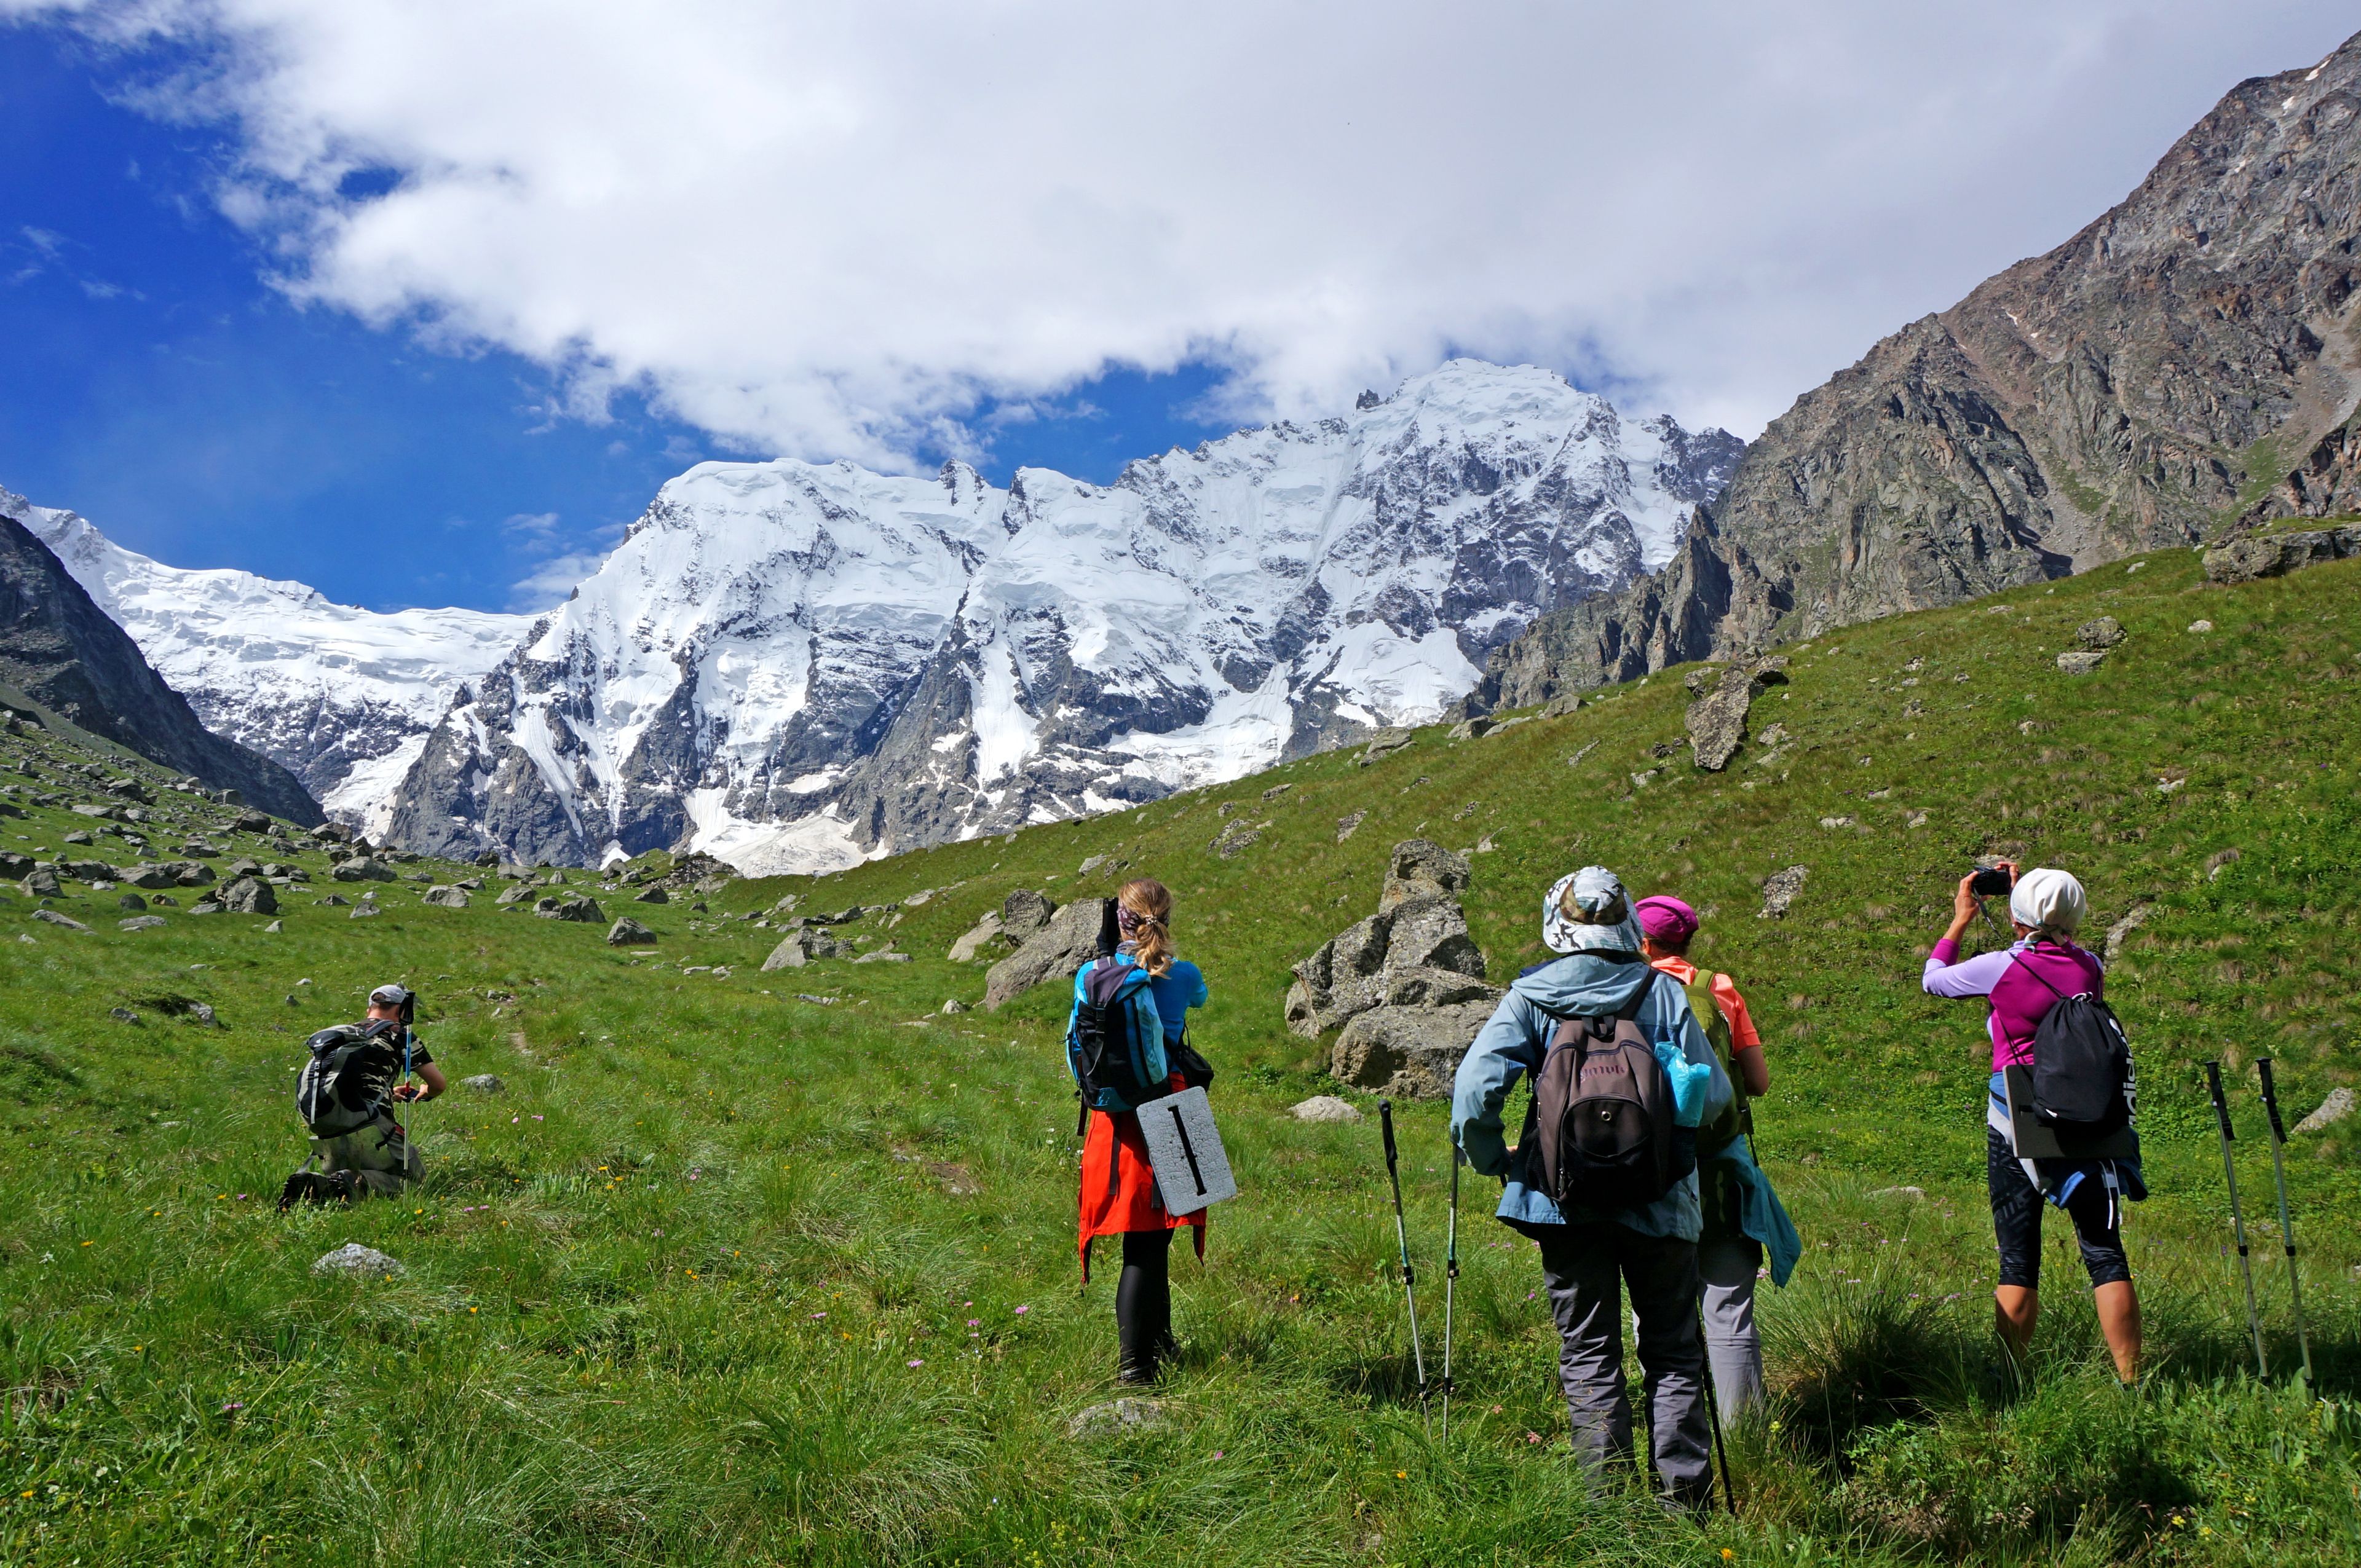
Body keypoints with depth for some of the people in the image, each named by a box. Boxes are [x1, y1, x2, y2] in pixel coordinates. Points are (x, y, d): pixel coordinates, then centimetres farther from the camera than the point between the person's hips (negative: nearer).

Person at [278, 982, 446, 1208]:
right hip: (370, 1128, -6)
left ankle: (310, 1185, -6)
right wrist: (424, 1093, 32)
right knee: (415, 1176, 8)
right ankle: (359, 1184, -19)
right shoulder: (401, 1035, 7)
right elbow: (439, 1084, 7)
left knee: (336, 1178, 28)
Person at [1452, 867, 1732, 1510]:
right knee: (1672, 1351, 15)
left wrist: (1491, 1158, 3)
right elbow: (1713, 1095, -2)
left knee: (1588, 1352, 12)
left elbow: (1475, 1085, -14)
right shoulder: (1663, 991, -2)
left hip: (1566, 1198, 0)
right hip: (1660, 1198, 1)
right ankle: (1685, 1493, 15)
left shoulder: (1531, 995, -5)